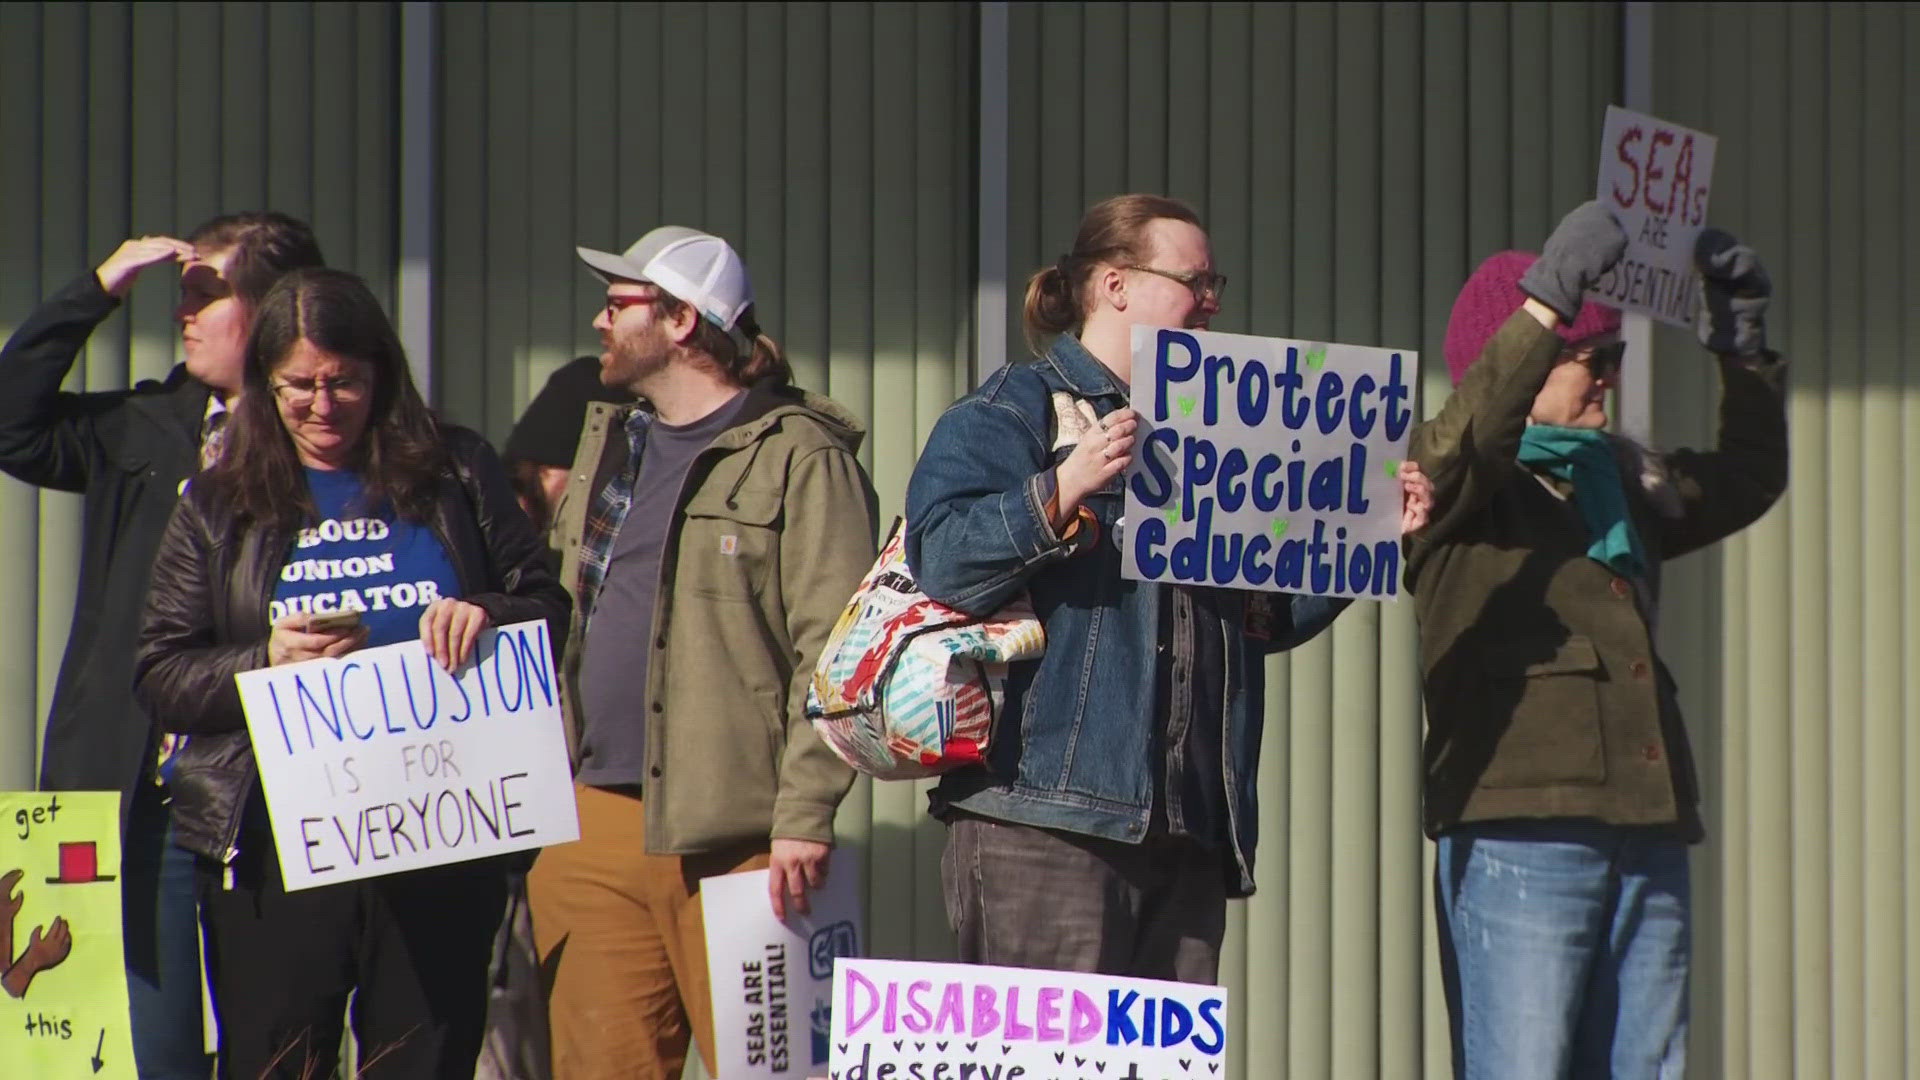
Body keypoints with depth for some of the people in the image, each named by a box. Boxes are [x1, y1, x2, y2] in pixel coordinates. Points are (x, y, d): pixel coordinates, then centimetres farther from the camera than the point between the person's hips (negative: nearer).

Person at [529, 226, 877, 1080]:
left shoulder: (799, 457, -5)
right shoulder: (610, 443, 20)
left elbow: (833, 653, -12)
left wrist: (805, 816, -18)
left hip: (732, 836, -7)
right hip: (595, 823, 7)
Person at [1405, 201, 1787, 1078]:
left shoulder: (1621, 482, 23)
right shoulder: (1454, 480, 1)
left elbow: (1747, 480, 32)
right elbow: (1470, 438, -21)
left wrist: (1744, 349, 21)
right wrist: (1548, 300, -26)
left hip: (1645, 836, 7)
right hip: (1516, 836, -7)